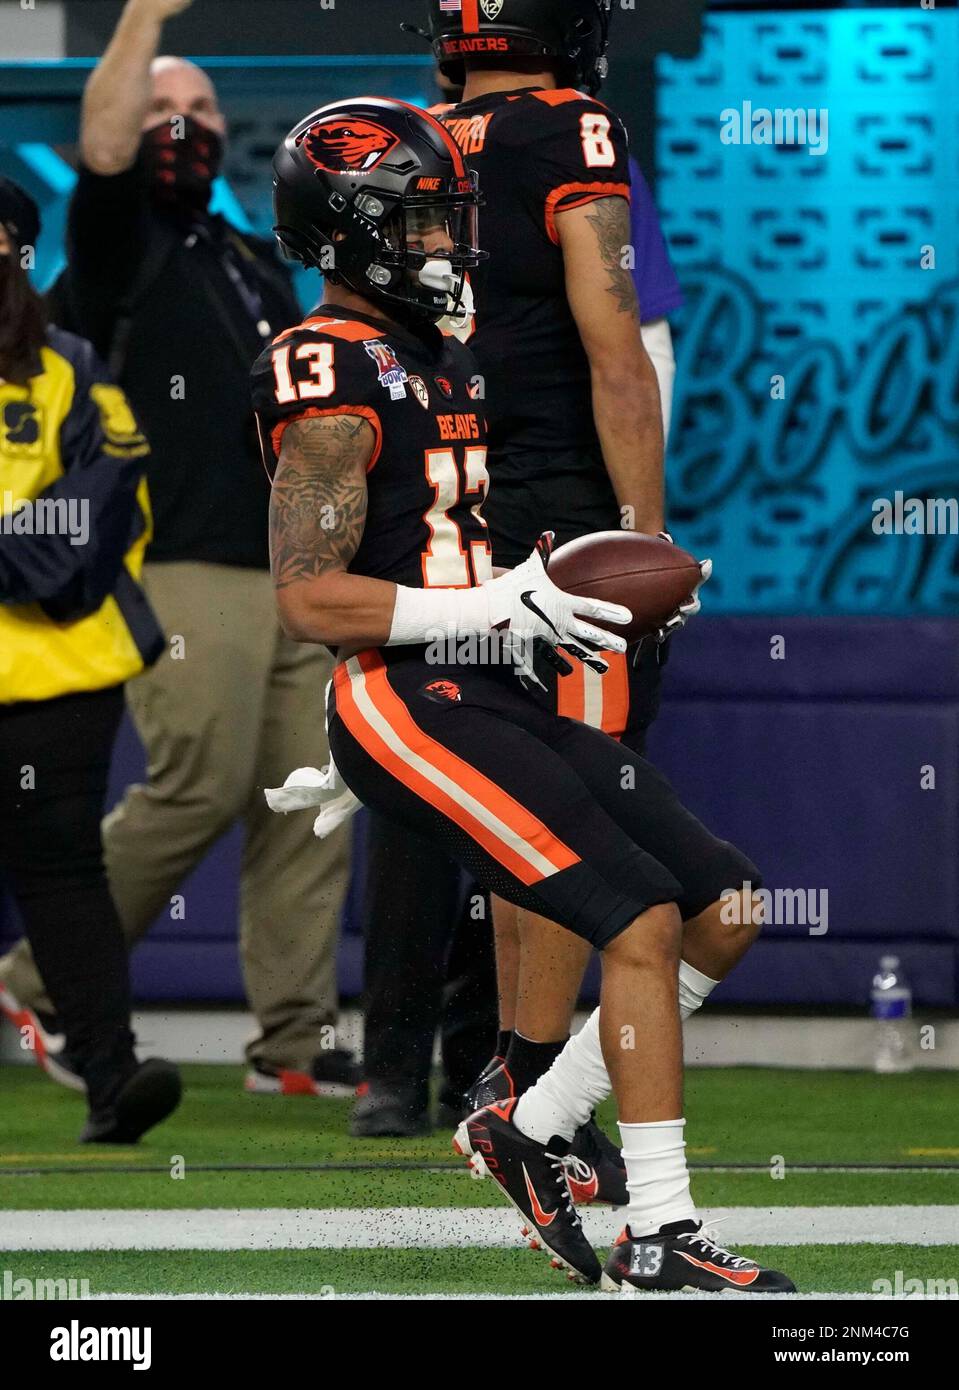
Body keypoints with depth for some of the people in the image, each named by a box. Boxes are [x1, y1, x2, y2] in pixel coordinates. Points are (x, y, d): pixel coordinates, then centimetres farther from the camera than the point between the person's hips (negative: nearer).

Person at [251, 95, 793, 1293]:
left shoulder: (436, 364, 19)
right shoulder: (336, 381, -11)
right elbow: (310, 599, -18)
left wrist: (556, 580, 9)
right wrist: (497, 610, -20)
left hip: (494, 700, 10)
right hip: (403, 705, -10)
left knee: (724, 904, 5)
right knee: (641, 919, -18)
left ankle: (537, 1125, 12)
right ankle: (662, 1238, -14)